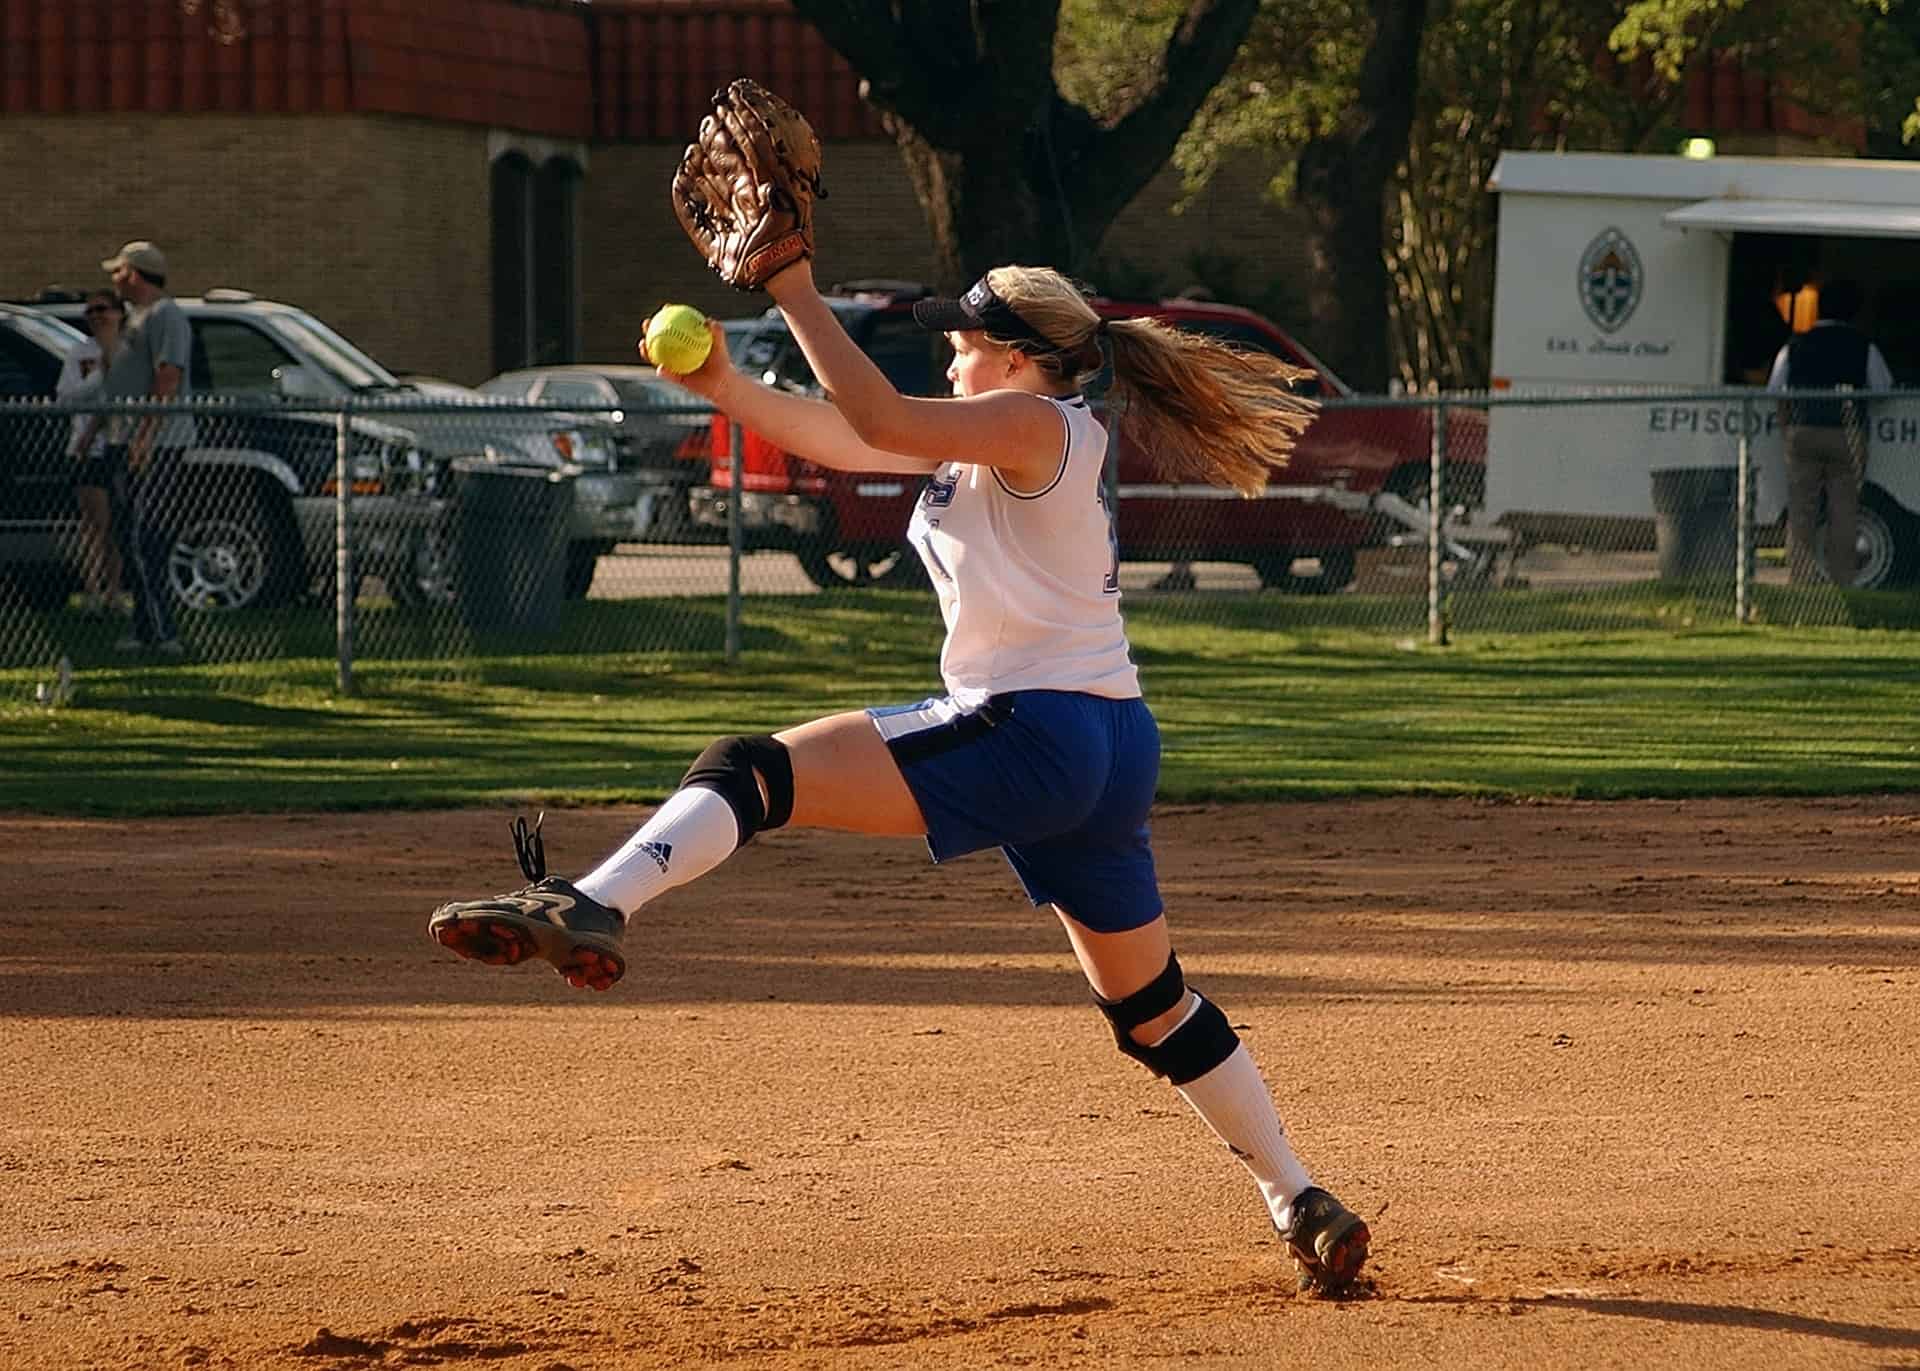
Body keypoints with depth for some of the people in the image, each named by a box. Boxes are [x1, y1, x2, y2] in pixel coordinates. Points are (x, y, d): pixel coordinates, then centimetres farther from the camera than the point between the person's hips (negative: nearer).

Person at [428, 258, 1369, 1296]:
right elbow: (837, 440, 18)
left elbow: (880, 423, -22)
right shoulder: (986, 444, 20)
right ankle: (1300, 1204, 26)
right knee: (1152, 1004, 20)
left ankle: (592, 906, -41)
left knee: (755, 771, -19)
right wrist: (724, 387, 5)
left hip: (1028, 737, -11)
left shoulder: (1039, 426, -8)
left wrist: (793, 293, -20)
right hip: (1111, 750, 11)